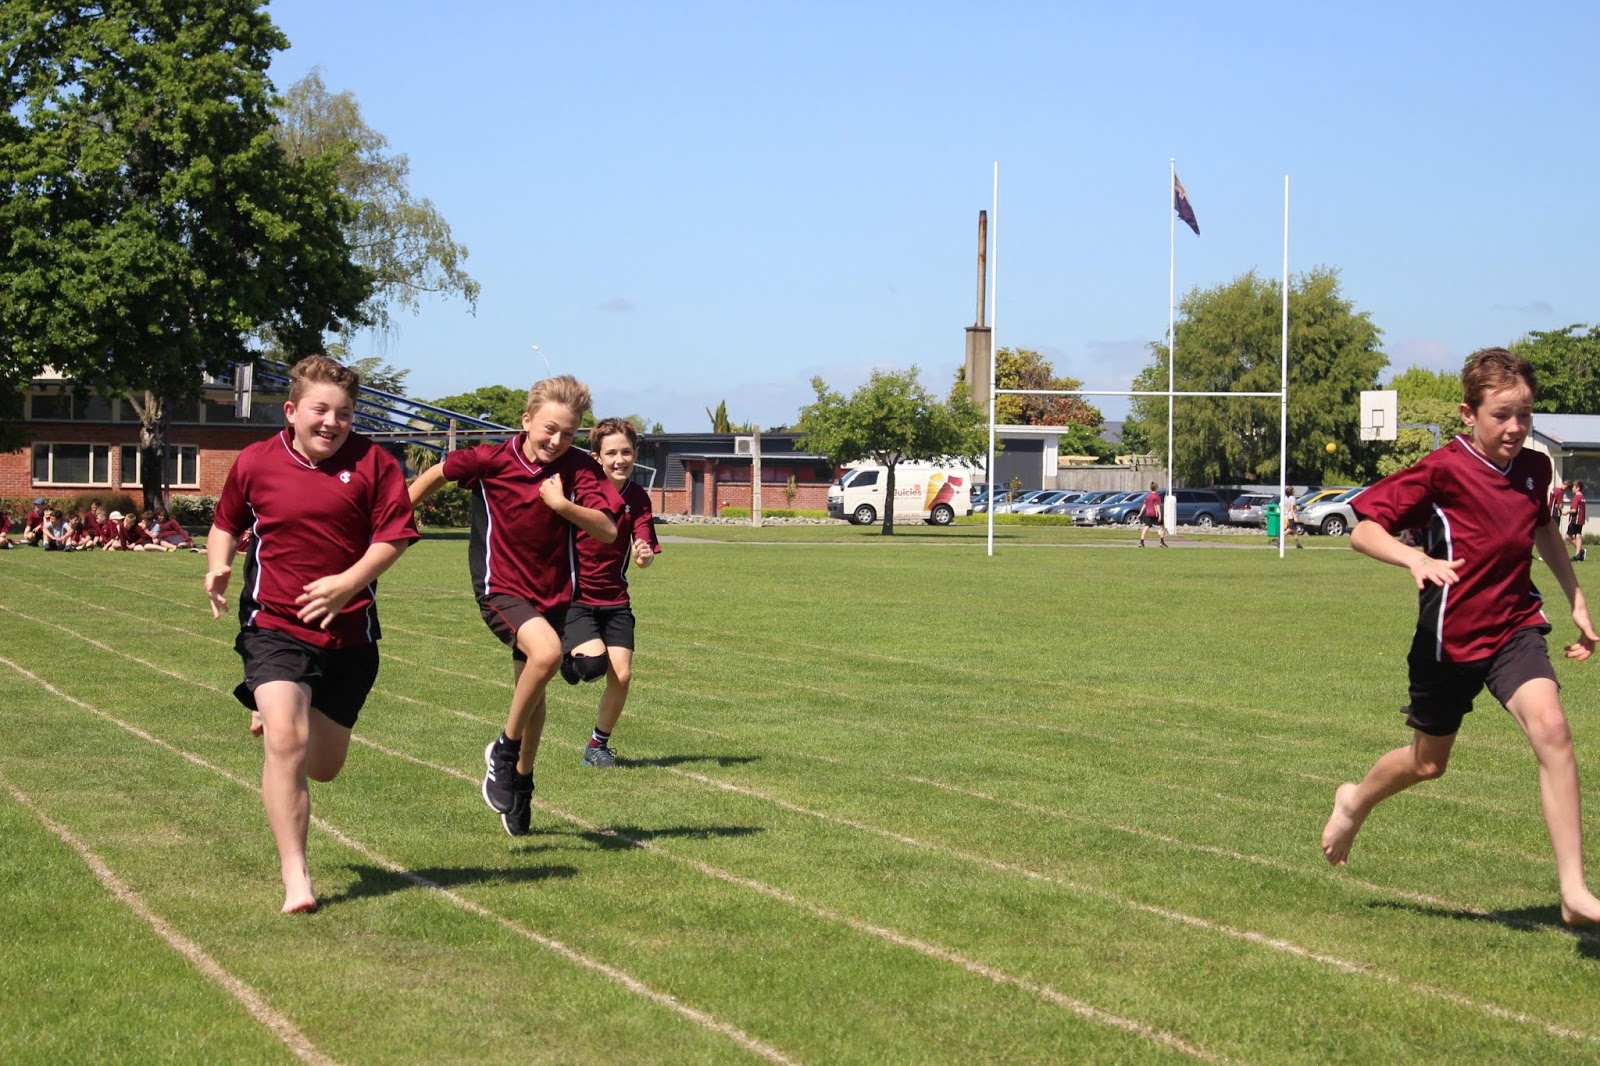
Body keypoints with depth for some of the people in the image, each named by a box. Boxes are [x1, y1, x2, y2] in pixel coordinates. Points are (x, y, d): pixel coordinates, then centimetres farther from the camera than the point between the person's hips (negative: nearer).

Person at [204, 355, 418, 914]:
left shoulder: (372, 462, -3)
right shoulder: (255, 462, 1)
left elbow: (395, 535, -5)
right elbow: (225, 523, 16)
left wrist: (347, 583, -19)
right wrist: (219, 565, -4)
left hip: (349, 632, 2)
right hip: (274, 626, -1)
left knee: (323, 767, 12)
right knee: (286, 743, -22)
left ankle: (272, 715, 48)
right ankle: (295, 879, -14)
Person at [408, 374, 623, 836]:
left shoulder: (579, 470, -10)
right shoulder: (491, 461, -14)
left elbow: (608, 530, -19)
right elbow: (437, 474, 3)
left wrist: (562, 504, -33)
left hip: (553, 593, 4)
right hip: (501, 587, -4)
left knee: (531, 688, 17)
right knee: (546, 652, -31)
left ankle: (520, 782, 40)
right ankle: (504, 750, -10)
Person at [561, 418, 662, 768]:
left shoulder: (638, 499, -2)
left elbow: (645, 551, -11)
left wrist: (644, 555, -33)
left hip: (614, 599, 3)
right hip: (573, 597, -3)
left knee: (621, 675, -6)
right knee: (593, 661, -25)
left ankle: (598, 745, 17)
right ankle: (568, 653, 13)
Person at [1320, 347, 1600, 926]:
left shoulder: (1534, 469, 0)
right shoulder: (1443, 470, -16)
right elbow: (1363, 528, -18)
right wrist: (1416, 558, -36)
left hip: (1515, 627, 3)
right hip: (1450, 636, -3)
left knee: (1551, 728, -22)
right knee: (1428, 763, 14)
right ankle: (1355, 801, 49)